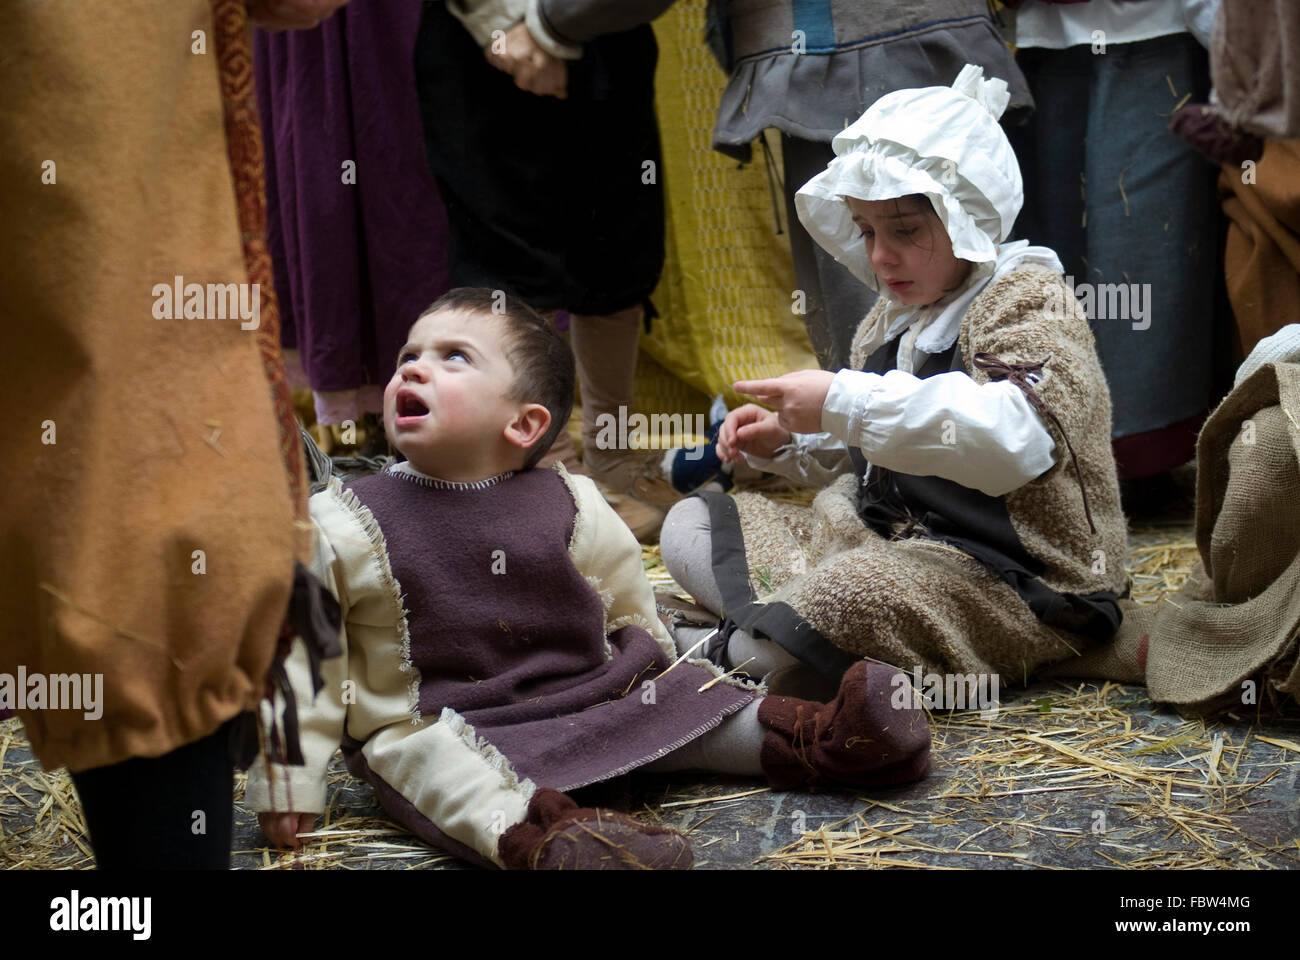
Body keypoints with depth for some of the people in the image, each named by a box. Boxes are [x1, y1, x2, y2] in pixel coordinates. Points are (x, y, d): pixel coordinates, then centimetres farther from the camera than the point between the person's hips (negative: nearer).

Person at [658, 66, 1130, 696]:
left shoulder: (1031, 302, -11)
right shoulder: (892, 318, 15)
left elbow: (1010, 438, -33)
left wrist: (845, 404, -35)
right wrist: (785, 442, 8)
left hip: (1014, 583, -10)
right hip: (885, 543, 10)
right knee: (692, 525, 7)